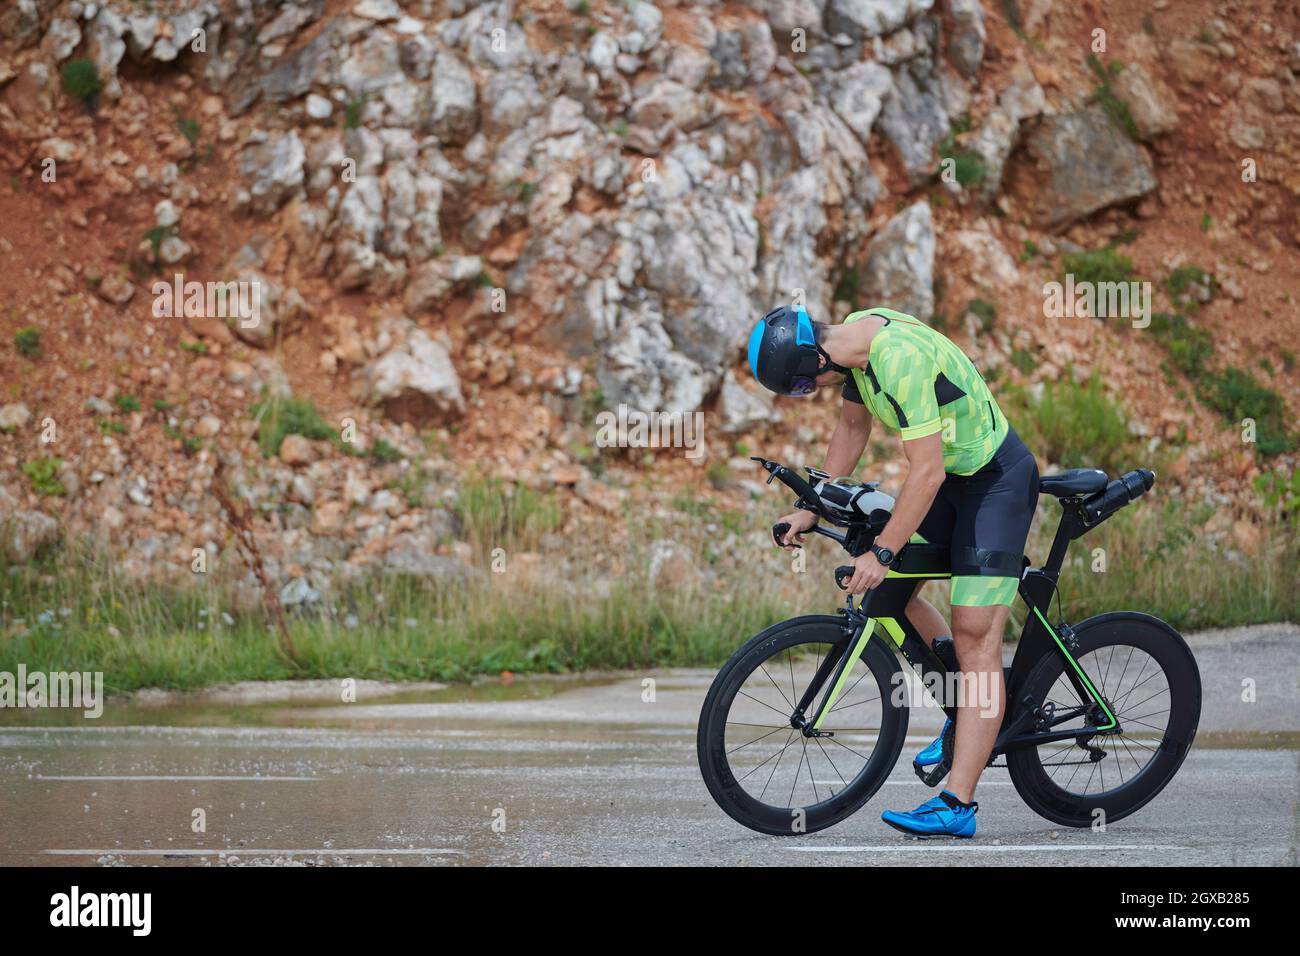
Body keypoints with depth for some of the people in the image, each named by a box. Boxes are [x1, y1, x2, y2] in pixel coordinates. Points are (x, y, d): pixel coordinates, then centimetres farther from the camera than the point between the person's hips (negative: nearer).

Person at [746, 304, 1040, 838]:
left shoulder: (902, 360, -32)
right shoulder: (854, 337, -3)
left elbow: (927, 472, -32)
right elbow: (854, 425, 14)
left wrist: (881, 554, -29)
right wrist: (813, 509, 11)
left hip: (997, 479, -9)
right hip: (948, 473, 10)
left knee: (974, 636, -13)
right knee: (885, 590, 8)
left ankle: (957, 805, -16)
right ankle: (968, 709, 23)